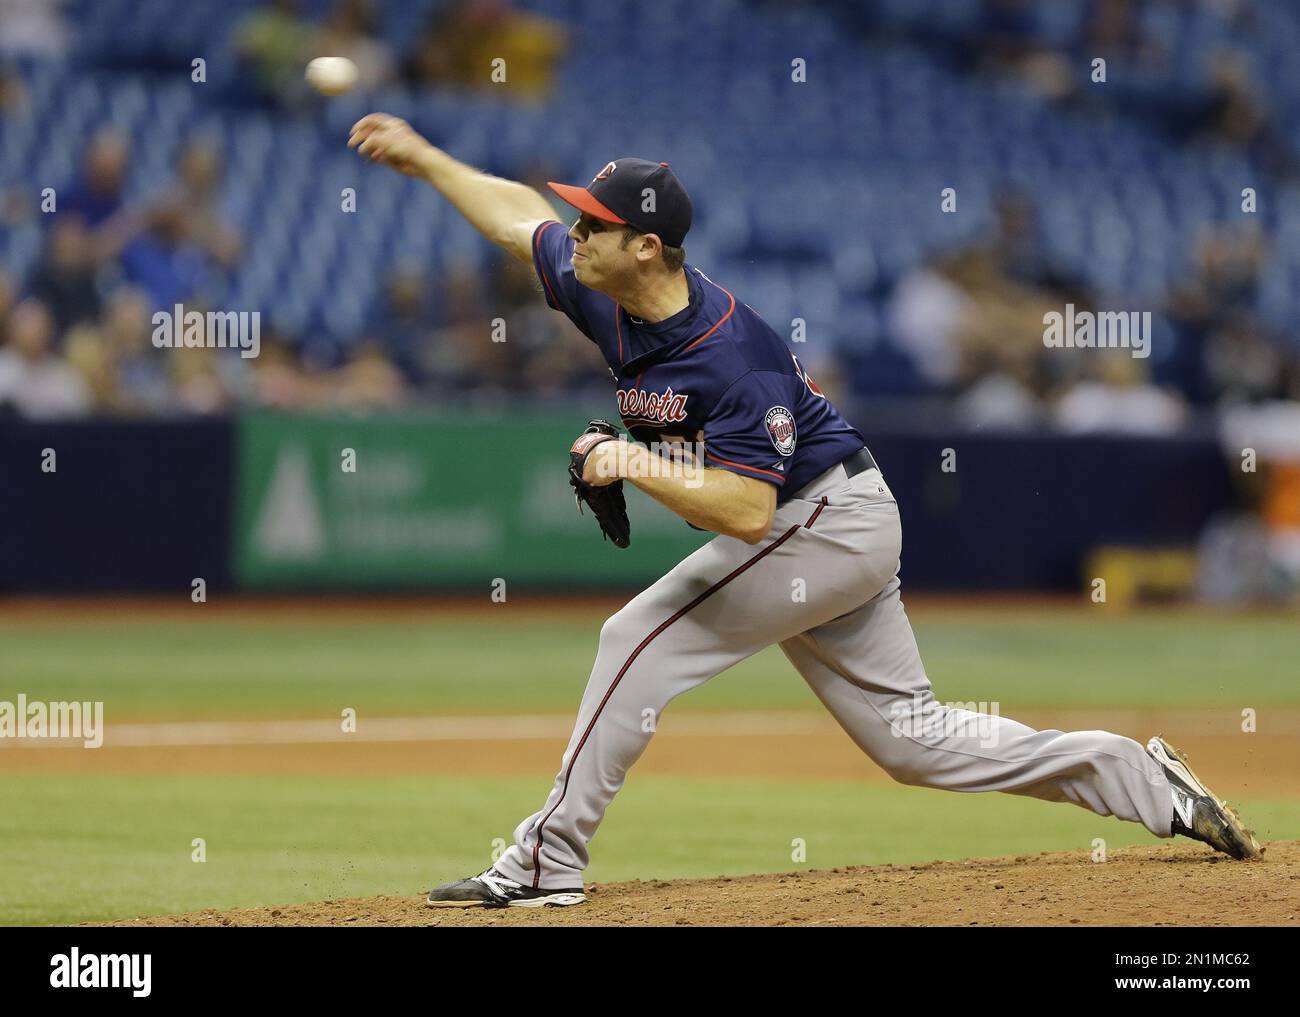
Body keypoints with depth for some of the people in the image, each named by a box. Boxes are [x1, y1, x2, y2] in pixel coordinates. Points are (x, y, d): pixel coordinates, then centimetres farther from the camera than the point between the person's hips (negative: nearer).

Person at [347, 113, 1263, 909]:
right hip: (831, 529, 9)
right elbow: (518, 216, 14)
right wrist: (423, 157, 15)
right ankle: (1154, 787, 15)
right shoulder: (606, 299, -4)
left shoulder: (732, 354, -30)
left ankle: (547, 862, -8)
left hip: (826, 519, -9)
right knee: (913, 737, 10)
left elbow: (748, 513, -34)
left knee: (643, 639, -14)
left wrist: (641, 468, -36)